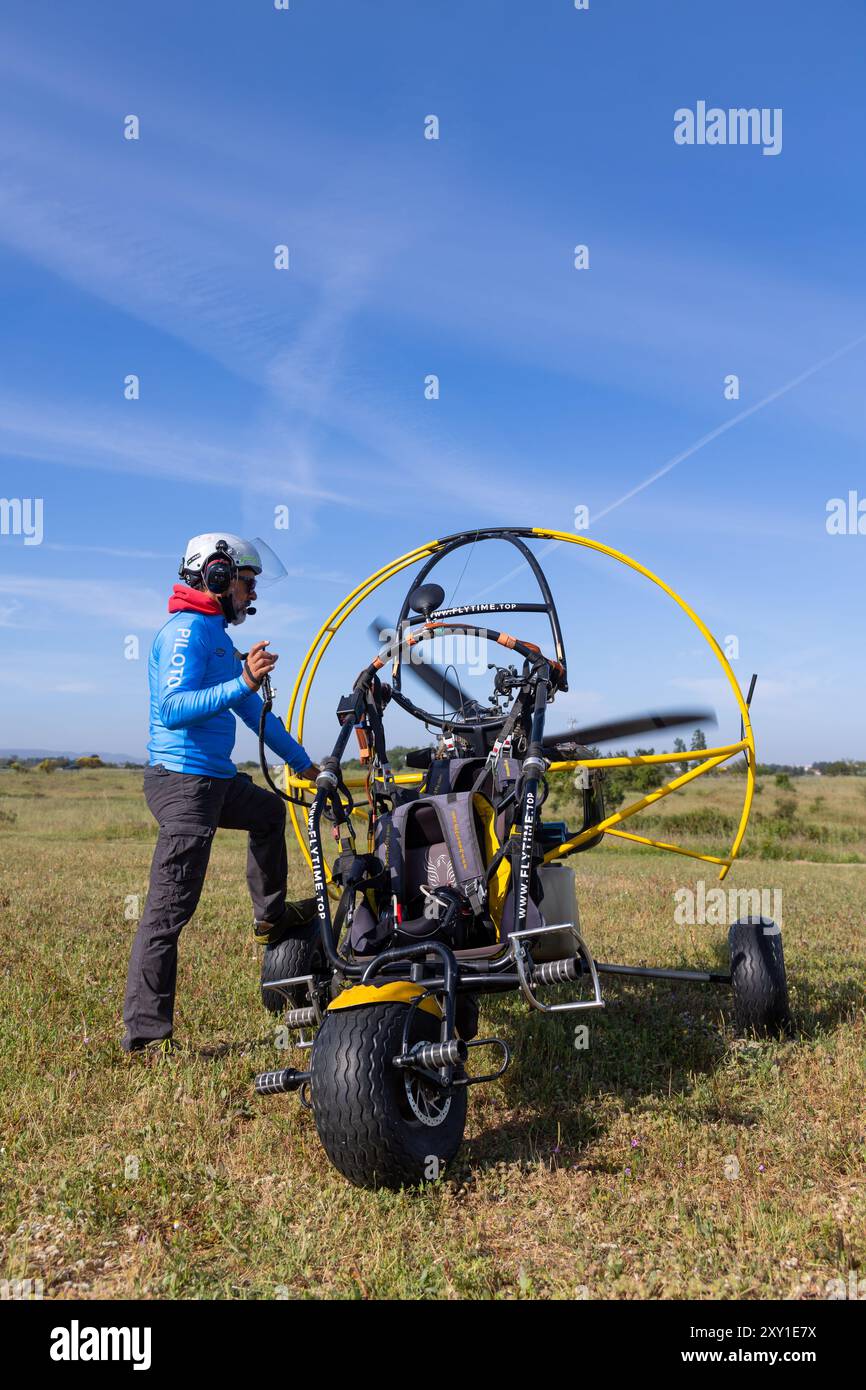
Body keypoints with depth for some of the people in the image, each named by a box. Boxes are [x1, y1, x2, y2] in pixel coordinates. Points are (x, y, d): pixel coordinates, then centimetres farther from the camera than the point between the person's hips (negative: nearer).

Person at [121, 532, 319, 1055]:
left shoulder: (219, 637, 19)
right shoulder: (187, 630, -11)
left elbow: (256, 713, 26)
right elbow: (171, 710, -25)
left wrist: (303, 762, 30)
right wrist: (243, 684, -33)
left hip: (217, 779, 10)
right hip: (183, 781, -10)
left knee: (270, 811, 31)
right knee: (169, 911, -9)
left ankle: (271, 915, 41)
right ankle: (146, 1033, -4)